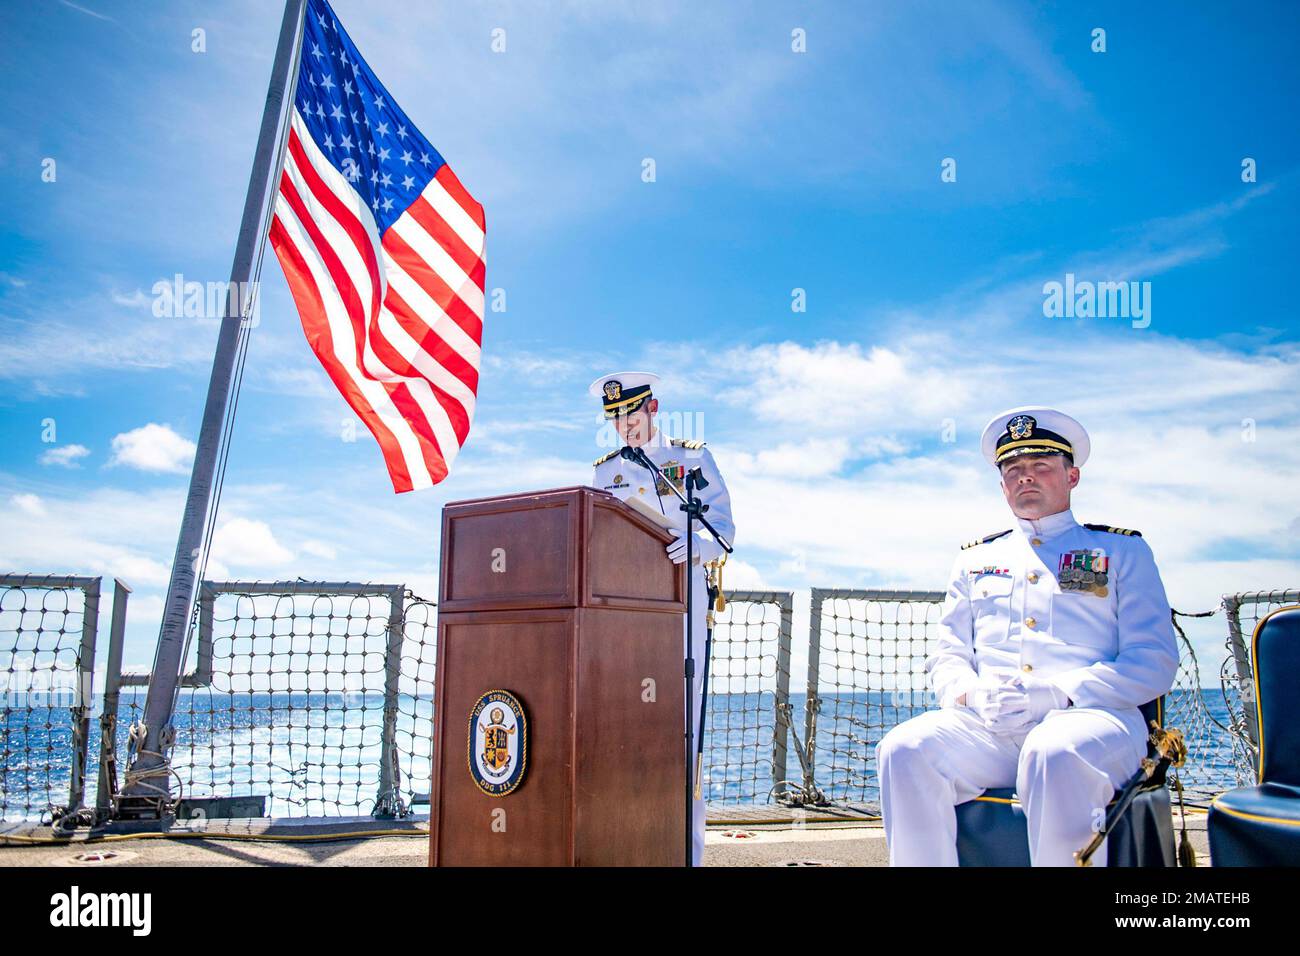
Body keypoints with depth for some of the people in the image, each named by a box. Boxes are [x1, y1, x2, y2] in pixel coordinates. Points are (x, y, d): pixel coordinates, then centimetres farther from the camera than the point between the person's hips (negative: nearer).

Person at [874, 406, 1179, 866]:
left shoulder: (1123, 550, 15)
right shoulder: (975, 559, 24)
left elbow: (1154, 662, 4)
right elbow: (947, 655, 20)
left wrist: (1054, 692, -12)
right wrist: (972, 694, -5)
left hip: (1089, 714, -2)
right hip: (985, 724, 3)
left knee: (1055, 755, -39)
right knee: (903, 749, -29)